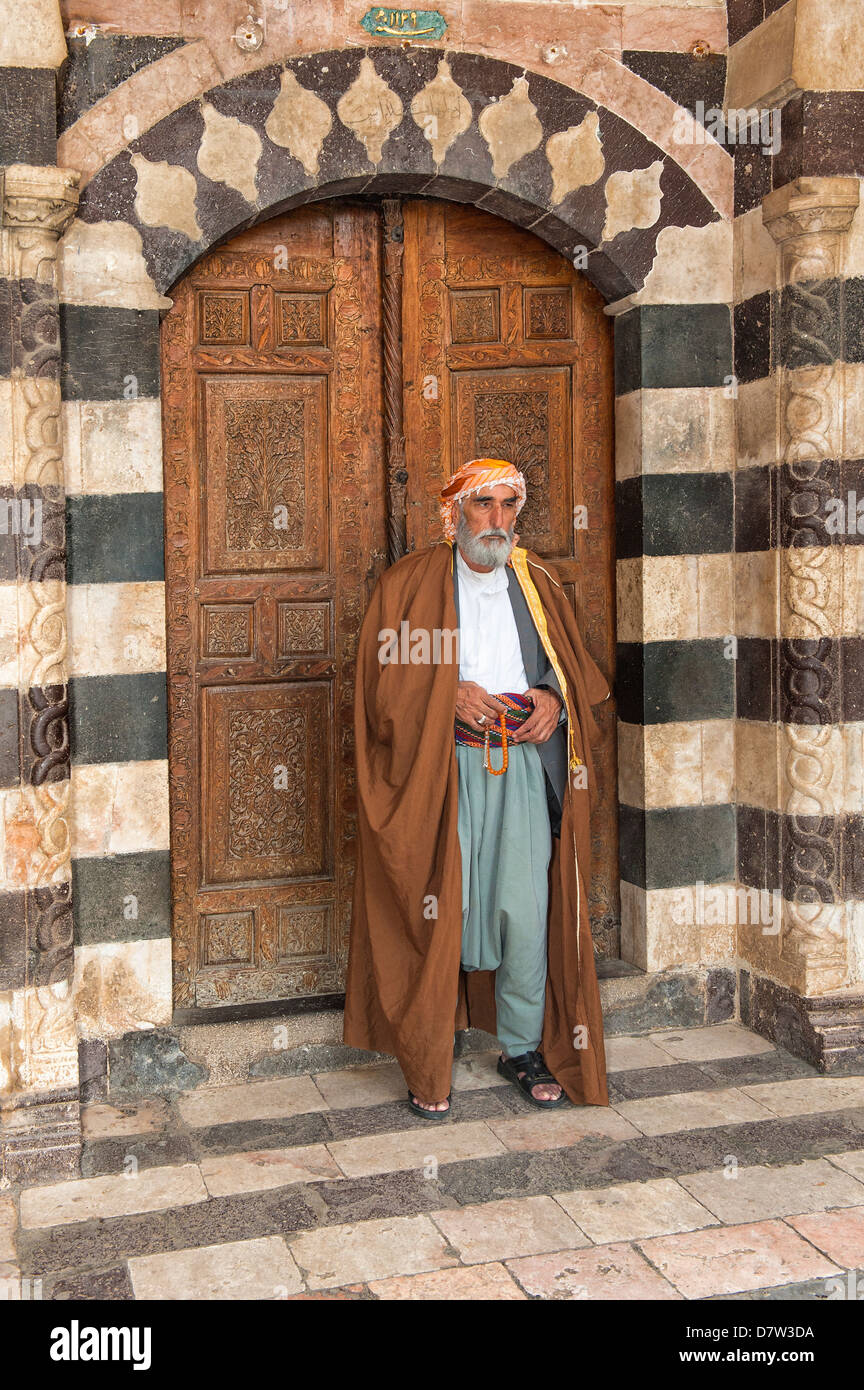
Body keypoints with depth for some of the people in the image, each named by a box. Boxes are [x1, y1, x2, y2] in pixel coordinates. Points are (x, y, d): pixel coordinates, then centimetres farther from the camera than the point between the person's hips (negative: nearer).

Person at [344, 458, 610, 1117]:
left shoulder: (538, 583, 14)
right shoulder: (410, 583, 4)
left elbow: (578, 667, 18)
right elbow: (382, 680, 0)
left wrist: (554, 698, -3)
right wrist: (451, 695, -14)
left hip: (524, 765, 3)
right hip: (442, 769, -2)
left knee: (526, 909, 0)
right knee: (438, 911, -3)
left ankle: (524, 1048, 19)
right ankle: (428, 1067, 10)